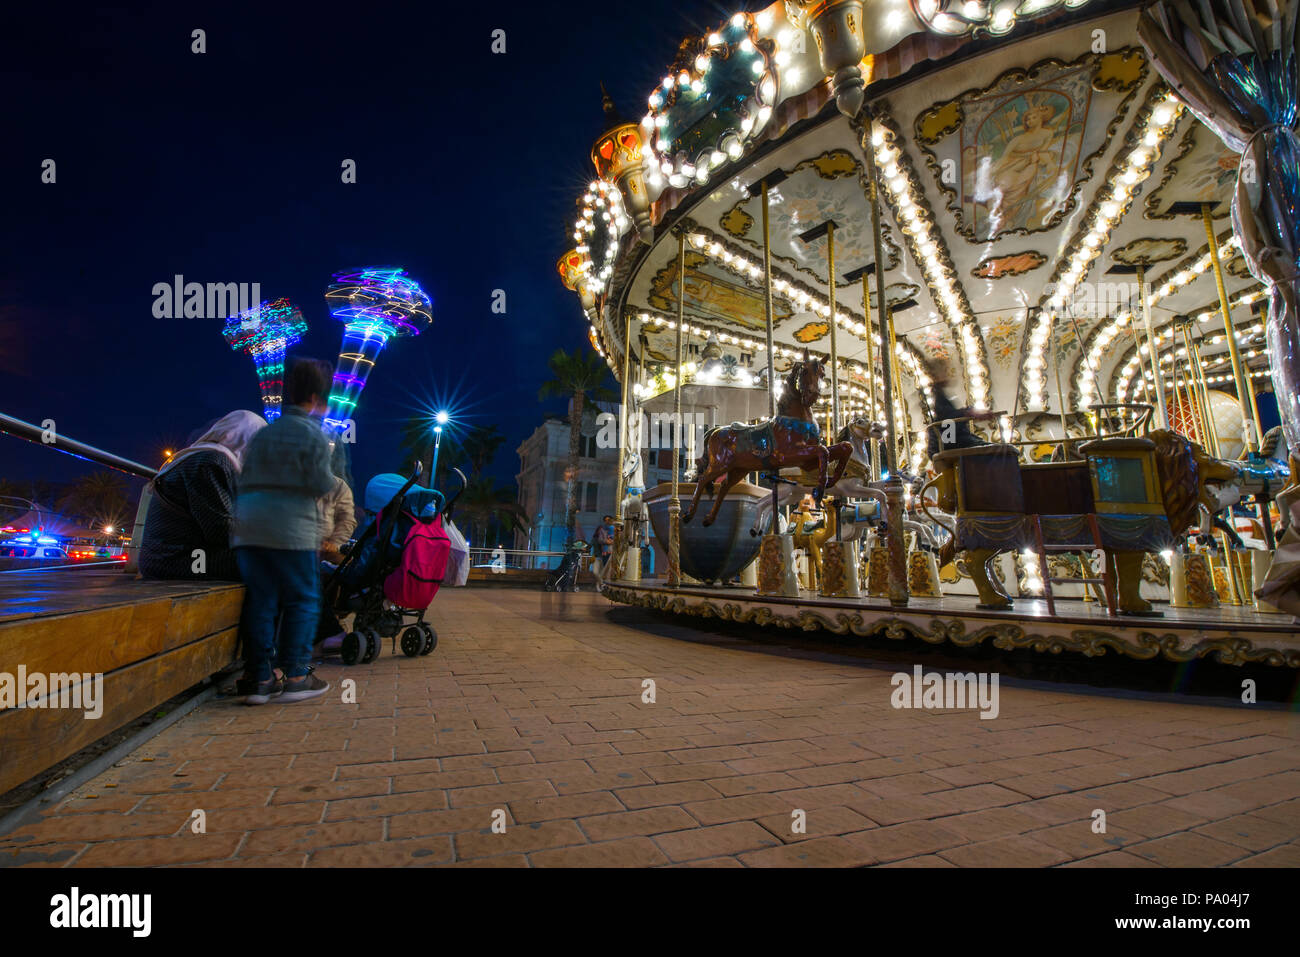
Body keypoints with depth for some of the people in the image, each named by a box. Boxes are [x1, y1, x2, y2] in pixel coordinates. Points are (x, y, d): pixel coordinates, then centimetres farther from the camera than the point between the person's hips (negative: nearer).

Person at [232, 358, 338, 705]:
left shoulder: (262, 434, 18)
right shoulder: (312, 434, -3)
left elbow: (246, 479, 18)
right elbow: (321, 484, -7)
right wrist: (329, 478, 12)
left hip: (248, 528, 7)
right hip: (291, 529, -7)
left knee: (260, 601, 8)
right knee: (303, 601, 2)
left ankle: (258, 678, 11)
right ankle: (294, 677, 3)